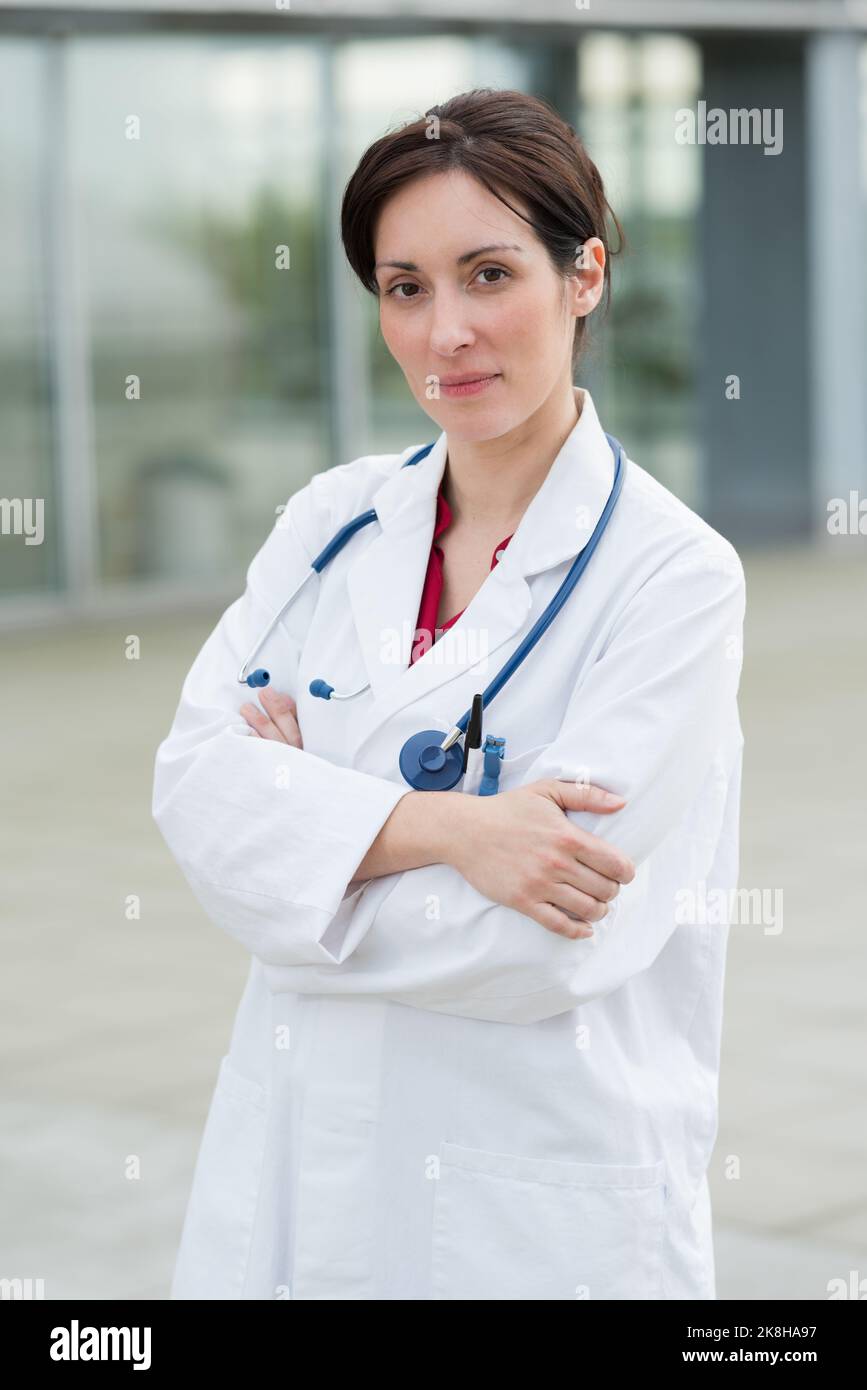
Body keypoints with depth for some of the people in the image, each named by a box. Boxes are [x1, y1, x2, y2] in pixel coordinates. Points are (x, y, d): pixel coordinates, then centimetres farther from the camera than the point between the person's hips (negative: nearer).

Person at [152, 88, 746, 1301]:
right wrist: (441, 826, -20)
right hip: (295, 1158, 4)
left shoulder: (672, 575, -10)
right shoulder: (333, 519, 5)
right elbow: (195, 784, -7)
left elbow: (543, 938, -17)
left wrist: (302, 797, -8)